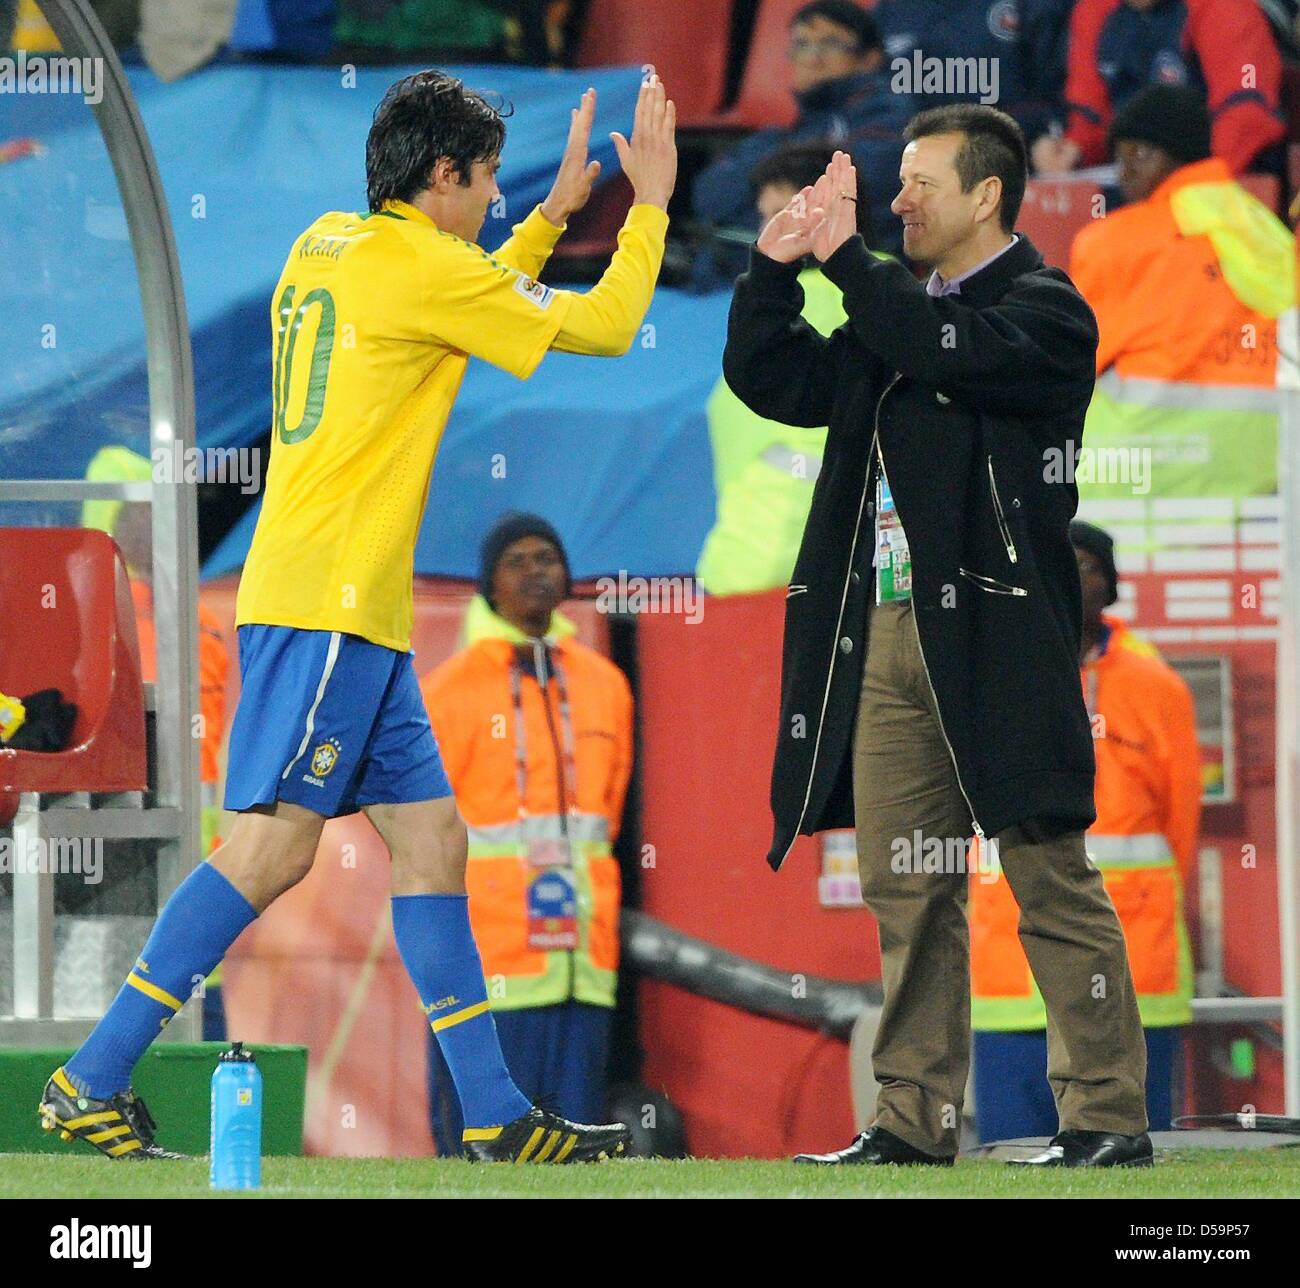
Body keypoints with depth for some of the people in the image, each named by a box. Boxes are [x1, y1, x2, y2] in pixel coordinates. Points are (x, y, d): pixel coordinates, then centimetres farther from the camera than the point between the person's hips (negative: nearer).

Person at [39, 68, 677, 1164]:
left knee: (432, 841, 7)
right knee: (275, 845, -12)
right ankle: (92, 1082, -11)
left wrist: (554, 214, 36)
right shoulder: (413, 262, -10)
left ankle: (495, 1116, 6)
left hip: (358, 616, 10)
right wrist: (650, 204, 9)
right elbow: (602, 326, -4)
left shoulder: (324, 248, 16)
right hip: (326, 600, -10)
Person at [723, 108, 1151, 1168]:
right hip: (885, 642, 7)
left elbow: (951, 352, -20)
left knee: (1051, 879, -5)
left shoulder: (1044, 312, -2)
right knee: (906, 890, 6)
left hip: (995, 641, -7)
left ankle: (1108, 1113, -2)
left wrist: (845, 256, -15)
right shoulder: (897, 313, 21)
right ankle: (917, 1119, 9)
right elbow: (773, 382, 17)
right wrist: (777, 267, 4)